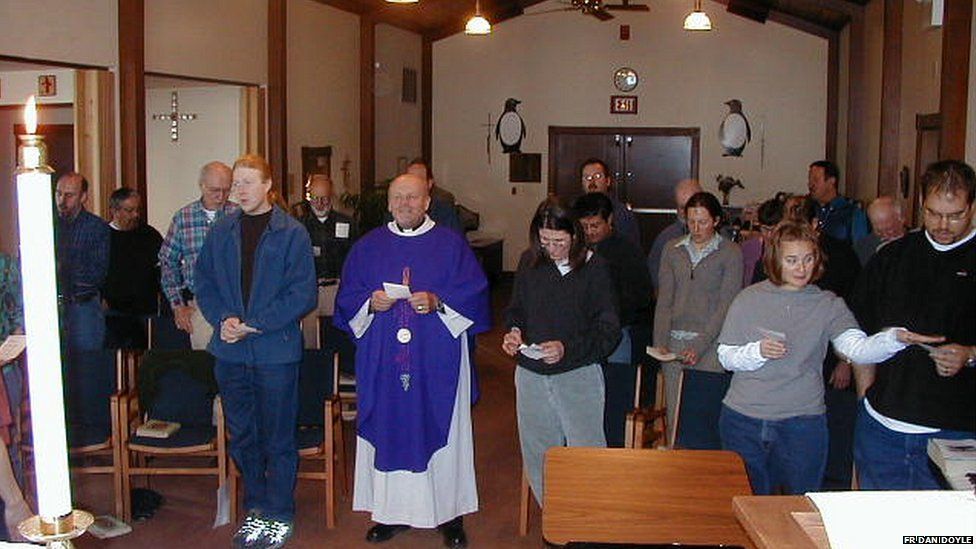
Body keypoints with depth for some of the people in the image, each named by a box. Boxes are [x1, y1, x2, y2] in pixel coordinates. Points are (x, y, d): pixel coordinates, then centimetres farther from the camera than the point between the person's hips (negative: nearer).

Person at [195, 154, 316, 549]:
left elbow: (303, 294, -10)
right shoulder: (221, 231, 7)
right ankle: (255, 509, 29)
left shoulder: (292, 233, -6)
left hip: (276, 350, -4)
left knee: (278, 438, 5)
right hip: (230, 352, 4)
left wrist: (255, 324, -15)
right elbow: (204, 282, 10)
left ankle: (279, 515, 18)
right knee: (242, 435, 14)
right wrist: (222, 319, -9)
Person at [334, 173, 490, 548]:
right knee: (387, 430, 4)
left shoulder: (451, 245, 3)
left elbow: (474, 293, -2)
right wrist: (371, 303, -11)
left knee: (440, 429, 3)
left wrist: (437, 303, -17)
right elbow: (347, 298, 10)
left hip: (437, 361, -2)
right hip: (383, 361, 2)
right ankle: (391, 511, 16)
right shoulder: (367, 247, 10)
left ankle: (449, 512, 14)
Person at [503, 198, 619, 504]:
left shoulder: (594, 268, -9)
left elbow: (609, 331, -10)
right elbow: (516, 309, 15)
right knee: (537, 454, 13)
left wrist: (567, 348, -24)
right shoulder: (529, 263, 2)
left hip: (579, 375, -4)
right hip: (531, 375, 4)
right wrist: (514, 331, -7)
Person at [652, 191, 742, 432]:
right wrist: (660, 343, -4)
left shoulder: (730, 253, 0)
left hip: (711, 343, -3)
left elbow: (726, 306, -6)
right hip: (675, 341, 3)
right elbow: (664, 301, 8)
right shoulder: (673, 249, 11)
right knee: (674, 412, 2)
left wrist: (699, 347, -15)